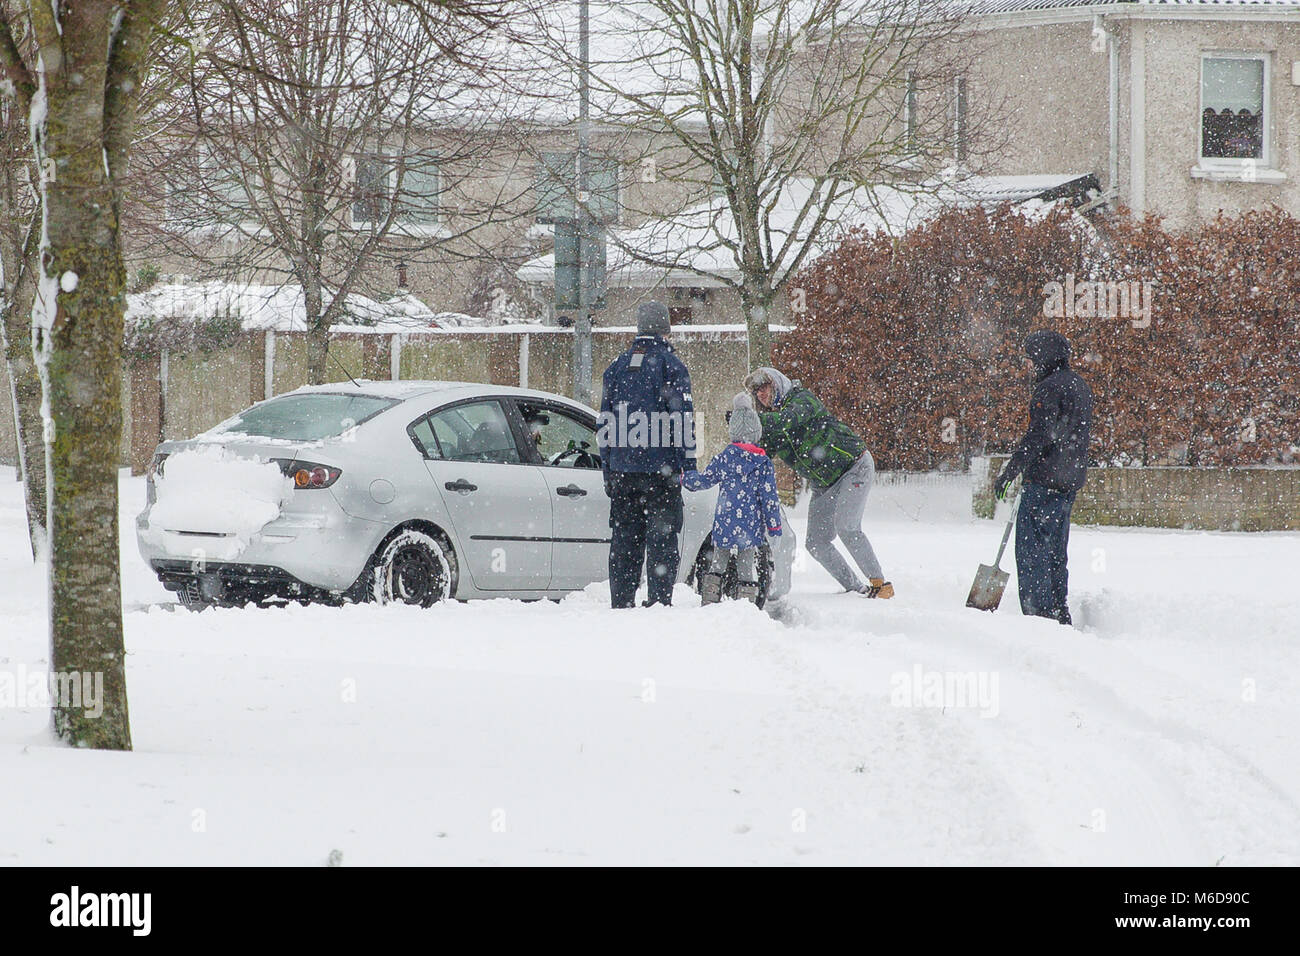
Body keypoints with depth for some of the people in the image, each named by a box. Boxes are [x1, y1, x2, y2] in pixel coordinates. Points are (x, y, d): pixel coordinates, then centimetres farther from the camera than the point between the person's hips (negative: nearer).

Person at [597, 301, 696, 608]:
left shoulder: (617, 367, 12)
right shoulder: (670, 364, -3)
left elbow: (605, 423, 14)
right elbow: (683, 420, -8)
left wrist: (608, 472, 18)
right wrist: (689, 467, -5)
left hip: (622, 469, 4)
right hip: (661, 468, -4)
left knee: (624, 540, 8)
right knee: (662, 540, -2)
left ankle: (621, 603, 7)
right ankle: (659, 601, -8)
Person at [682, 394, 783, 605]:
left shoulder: (724, 457, -2)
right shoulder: (763, 462, -3)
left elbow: (704, 479, 7)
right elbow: (769, 496, -3)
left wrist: (685, 477, 26)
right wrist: (774, 525, 4)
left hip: (725, 523, 1)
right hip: (751, 524, -1)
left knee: (718, 561, 13)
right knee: (747, 566, 4)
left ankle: (709, 603, 12)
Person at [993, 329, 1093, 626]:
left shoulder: (1050, 388, -14)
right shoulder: (1081, 387, 16)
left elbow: (1038, 437, -20)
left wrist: (1010, 471, -17)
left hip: (1045, 479, -9)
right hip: (1071, 481, 9)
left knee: (1031, 550, -5)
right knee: (1056, 552, 15)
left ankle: (1038, 612, -9)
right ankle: (1060, 614, 16)